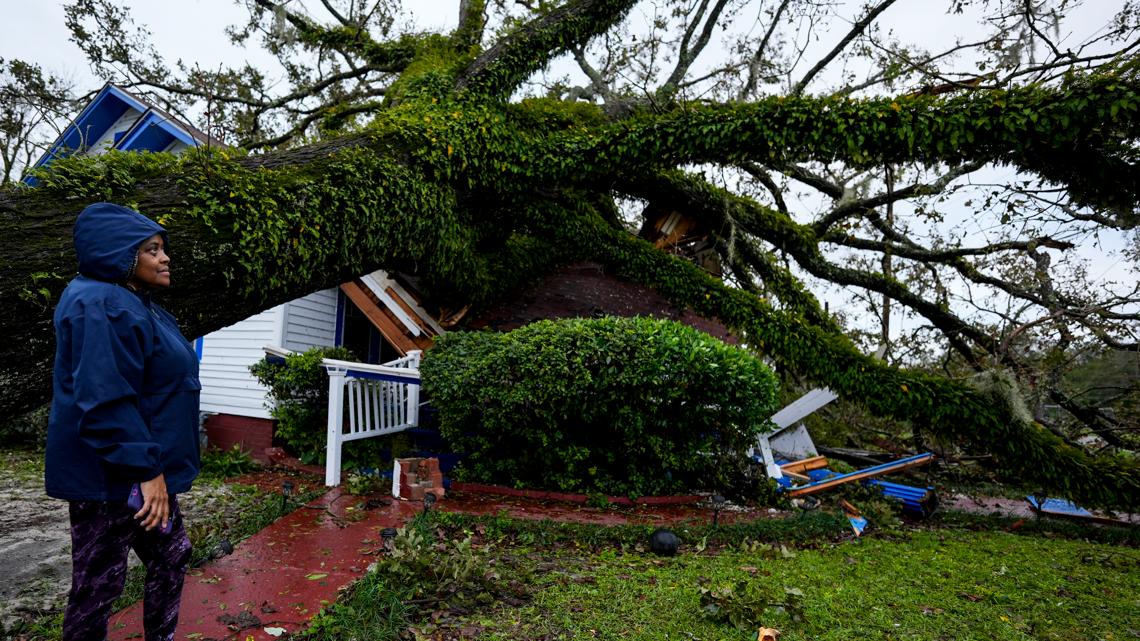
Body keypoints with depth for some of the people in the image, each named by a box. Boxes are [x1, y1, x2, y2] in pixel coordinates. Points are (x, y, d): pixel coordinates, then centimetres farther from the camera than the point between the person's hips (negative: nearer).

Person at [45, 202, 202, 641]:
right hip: (110, 478, -10)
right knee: (98, 583, 5)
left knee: (171, 556, 20)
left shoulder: (135, 304, 12)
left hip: (145, 473, 10)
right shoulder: (102, 307, -20)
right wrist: (147, 470, -25)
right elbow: (104, 401, -27)